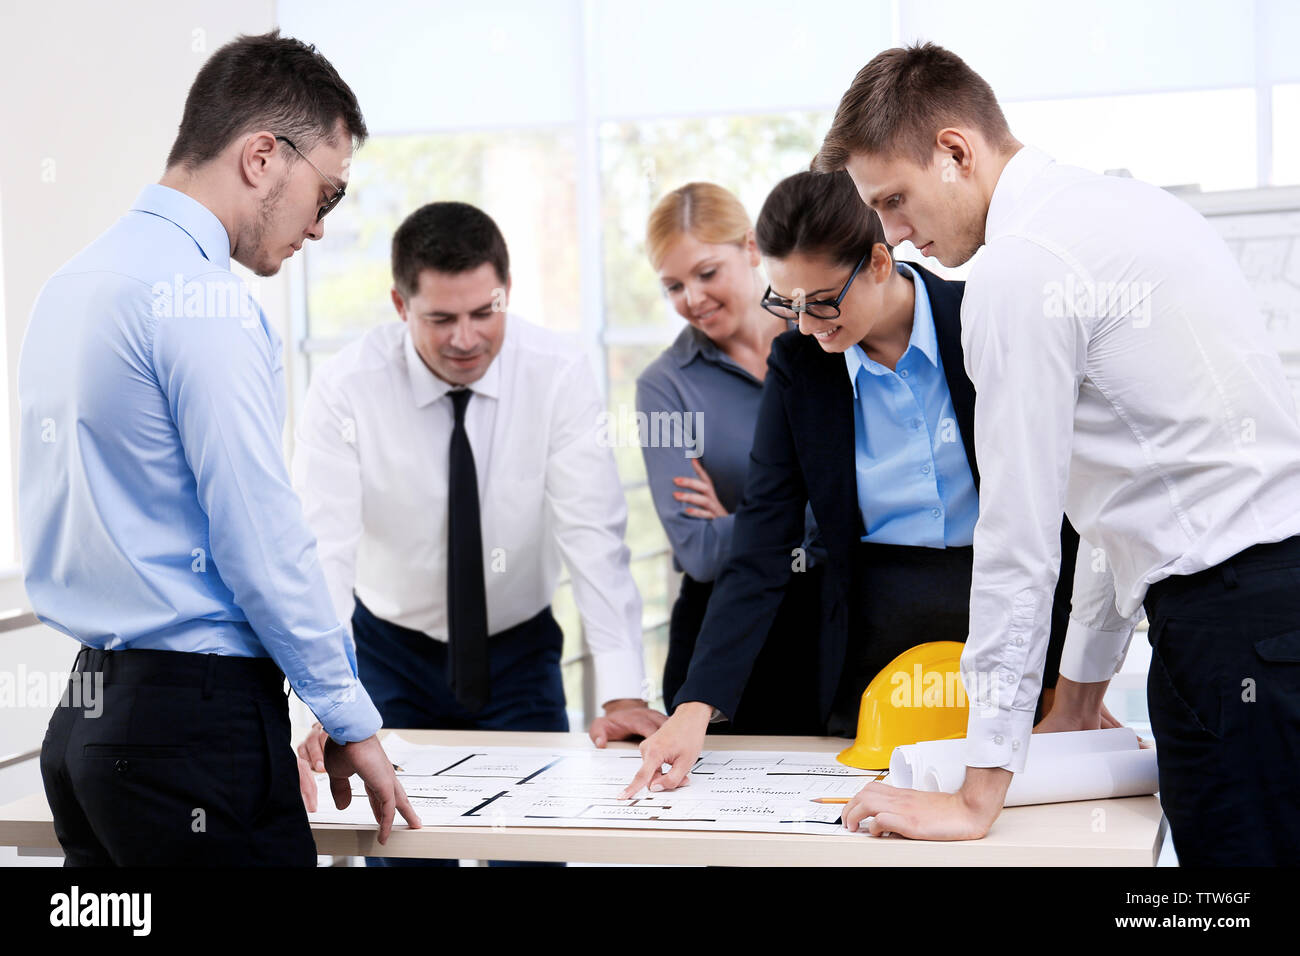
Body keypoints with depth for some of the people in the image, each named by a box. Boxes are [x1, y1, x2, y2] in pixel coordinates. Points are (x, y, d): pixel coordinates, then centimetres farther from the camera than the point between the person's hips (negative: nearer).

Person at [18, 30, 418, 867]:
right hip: (196, 724, -9)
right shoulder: (201, 295, -14)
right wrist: (352, 722, -6)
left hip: (81, 724, 9)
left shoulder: (72, 283, 13)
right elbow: (261, 537, -17)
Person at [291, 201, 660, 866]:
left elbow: (593, 535, -21)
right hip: (392, 655, 0)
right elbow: (323, 550, -25)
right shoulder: (346, 387, -18)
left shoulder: (557, 374, -17)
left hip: (521, 654, 1)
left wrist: (623, 696, -30)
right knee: (403, 848, -2)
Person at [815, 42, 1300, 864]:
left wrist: (977, 798, -7)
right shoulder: (1127, 206, 18)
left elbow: (1019, 536, -13)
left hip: (1230, 612, -9)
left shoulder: (1020, 269, -11)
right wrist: (1080, 695, 30)